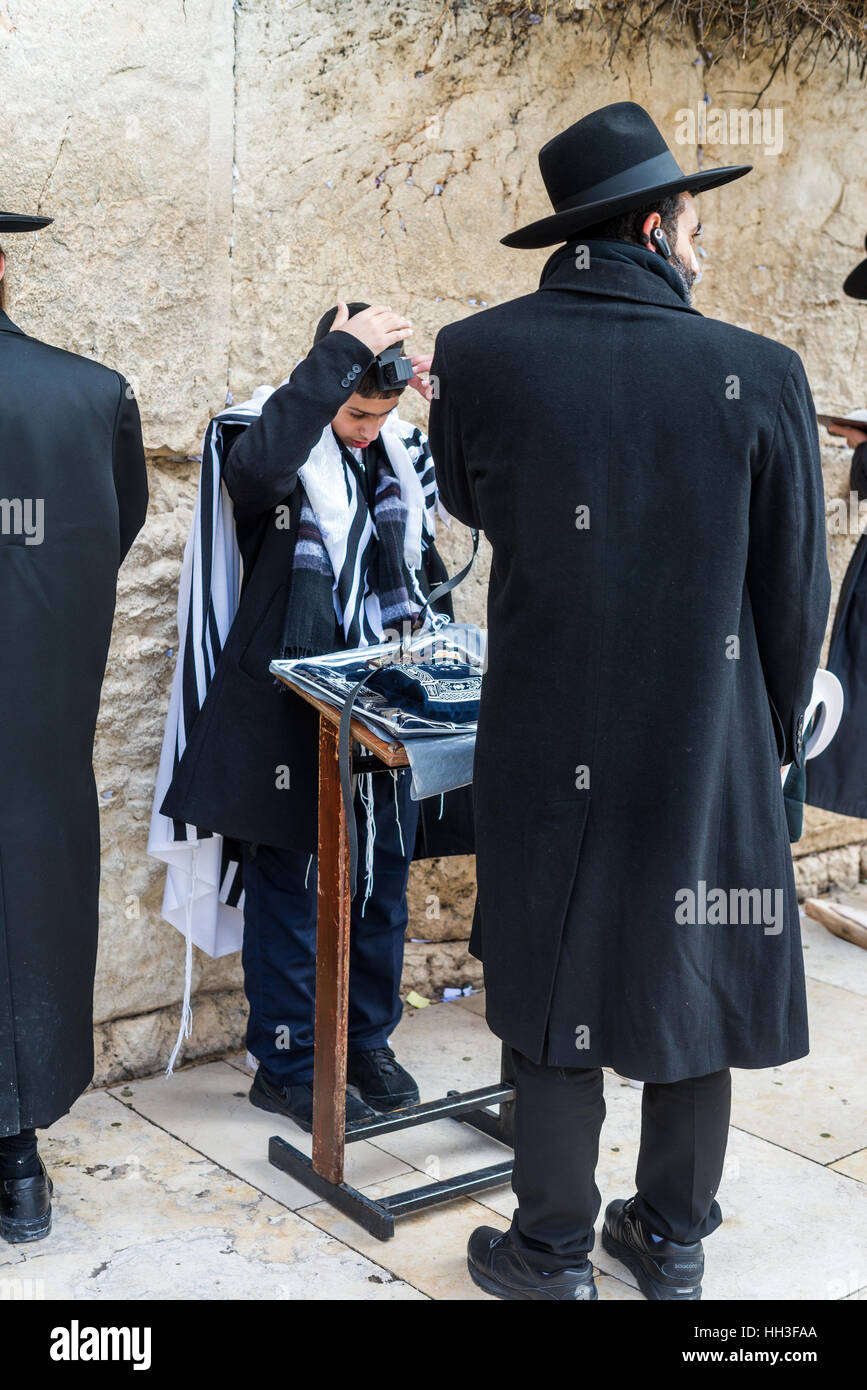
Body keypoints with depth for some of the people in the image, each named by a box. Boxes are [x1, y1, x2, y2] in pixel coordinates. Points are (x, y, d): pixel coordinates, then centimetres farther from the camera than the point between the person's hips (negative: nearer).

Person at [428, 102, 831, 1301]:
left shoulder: (479, 356, -10)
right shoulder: (760, 376, -11)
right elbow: (796, 594, -2)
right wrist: (773, 740, 11)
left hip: (549, 750, 0)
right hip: (709, 750, 1)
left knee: (556, 988, 12)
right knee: (693, 975, 16)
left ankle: (552, 1257, 27)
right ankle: (673, 1243, 33)